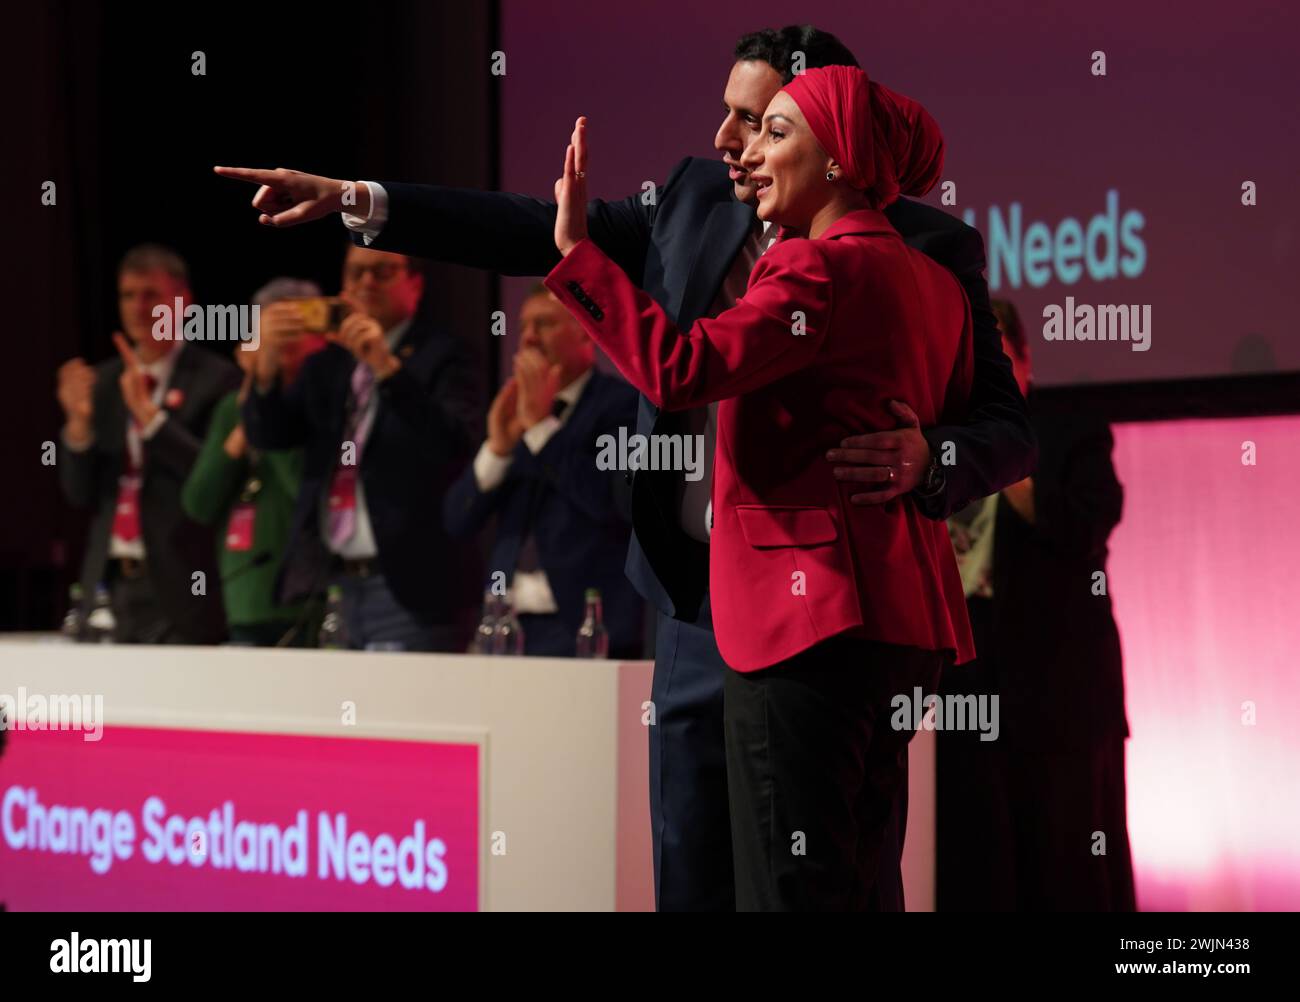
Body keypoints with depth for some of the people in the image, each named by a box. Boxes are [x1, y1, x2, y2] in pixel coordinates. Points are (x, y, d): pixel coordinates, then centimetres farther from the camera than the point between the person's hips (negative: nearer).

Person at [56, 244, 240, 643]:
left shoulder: (217, 380, -5)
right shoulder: (105, 382, 12)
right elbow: (81, 493, 11)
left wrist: (149, 413, -20)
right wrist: (78, 423, -6)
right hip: (114, 583, 5)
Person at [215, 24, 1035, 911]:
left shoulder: (927, 247, -7)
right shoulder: (697, 199, 8)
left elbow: (1007, 430, -7)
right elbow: (546, 233, 10)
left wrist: (929, 463, -29)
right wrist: (355, 202, 5)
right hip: (701, 603, 5)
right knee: (692, 879, 10)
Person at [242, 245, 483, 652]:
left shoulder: (440, 358, 1)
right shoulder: (326, 366, 18)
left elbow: (455, 442, -16)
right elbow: (268, 435, 8)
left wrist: (388, 367, -25)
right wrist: (266, 366, -11)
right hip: (333, 582, 5)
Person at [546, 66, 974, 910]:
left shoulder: (819, 270, -12)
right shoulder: (933, 283, 15)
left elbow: (680, 370, -23)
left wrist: (575, 249, -17)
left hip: (811, 604, -9)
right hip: (908, 615, 9)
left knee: (790, 884, -8)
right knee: (858, 882, 13)